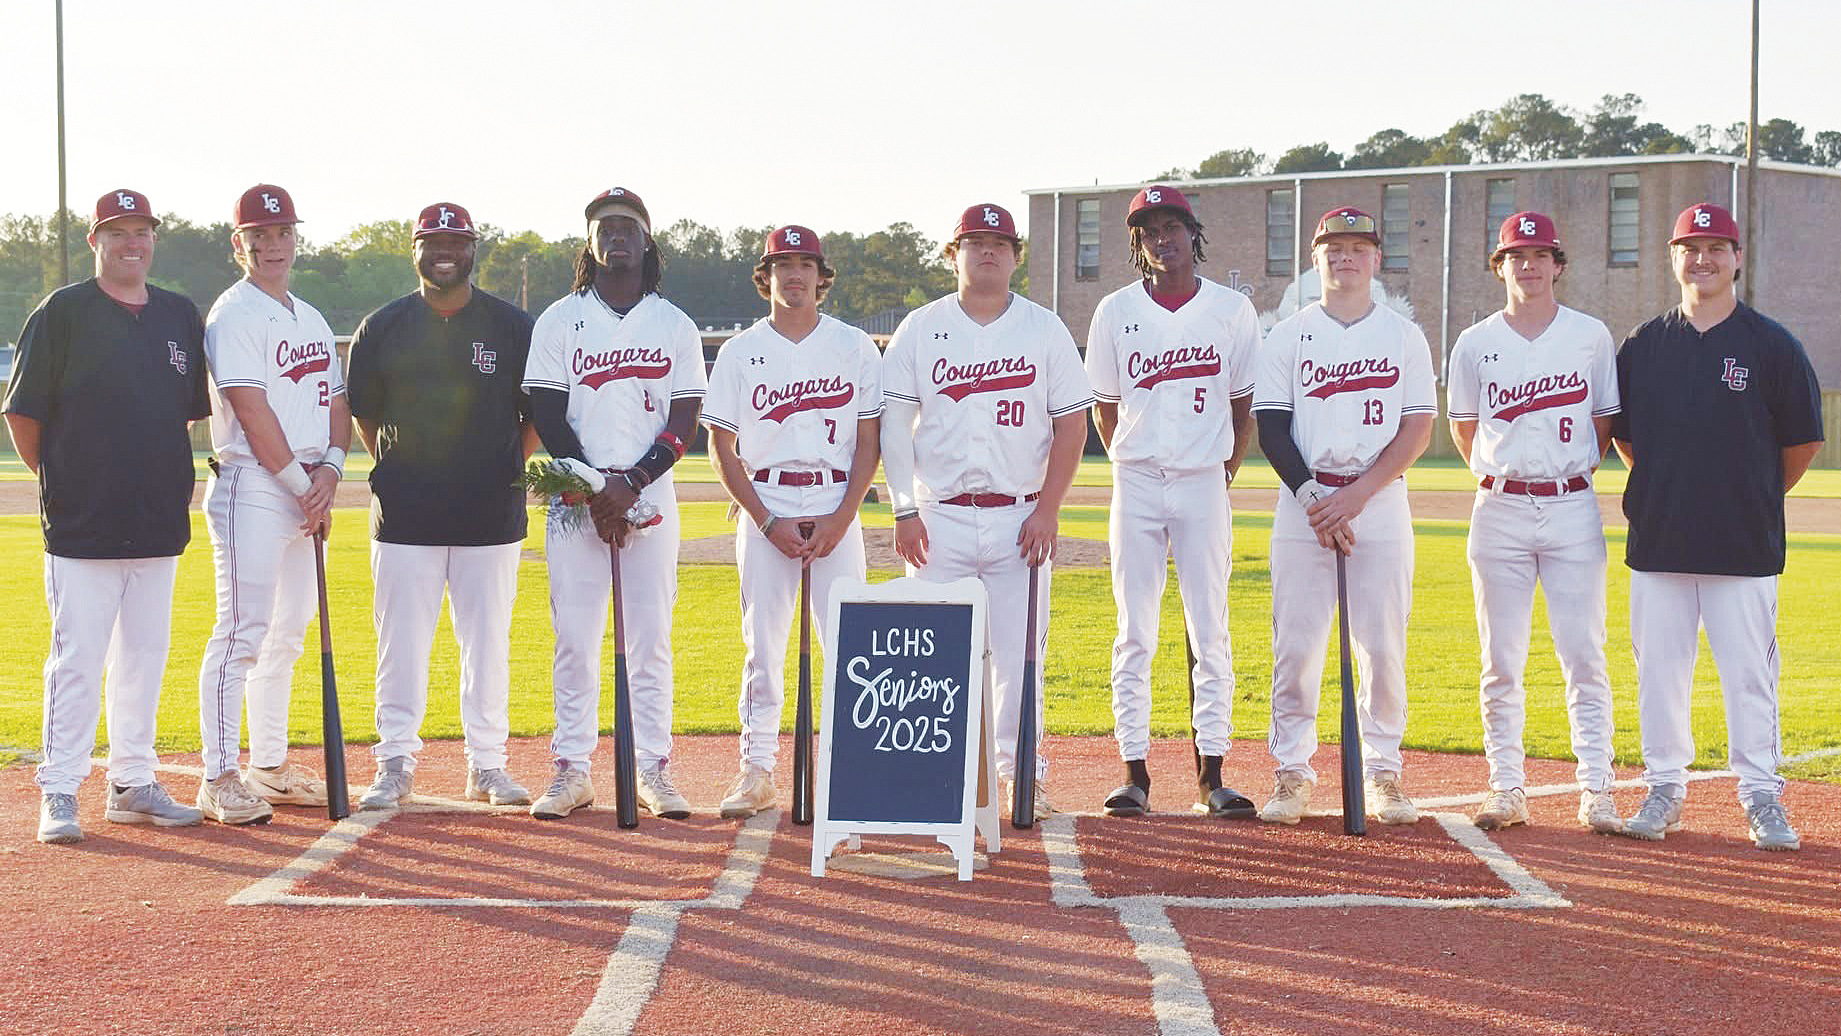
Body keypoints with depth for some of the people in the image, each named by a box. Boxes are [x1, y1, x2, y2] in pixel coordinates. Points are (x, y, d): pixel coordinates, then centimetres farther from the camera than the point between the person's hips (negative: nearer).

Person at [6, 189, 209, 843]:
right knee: (77, 660, -4)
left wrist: (174, 482, 12)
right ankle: (59, 793, 4)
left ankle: (132, 786, 20)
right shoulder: (62, 313, -3)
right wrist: (61, 484, 0)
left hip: (160, 526, 5)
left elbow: (196, 408, 21)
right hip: (81, 527, -5)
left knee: (144, 658, 11)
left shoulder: (180, 317, 12)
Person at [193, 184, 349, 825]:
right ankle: (219, 780, -8)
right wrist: (301, 485, -14)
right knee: (242, 633, -10)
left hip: (308, 492, 8)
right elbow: (253, 413, -15)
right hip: (252, 489, -8)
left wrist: (330, 467, -4)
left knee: (286, 635, 12)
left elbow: (336, 401, 14)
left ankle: (270, 767, 20)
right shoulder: (233, 315, -7)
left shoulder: (311, 319, 18)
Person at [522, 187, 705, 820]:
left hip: (651, 496, 0)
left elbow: (683, 422, 2)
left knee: (651, 637, 0)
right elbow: (547, 416, 0)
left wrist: (630, 483, -12)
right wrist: (595, 488, -12)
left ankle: (653, 769, 6)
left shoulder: (675, 326, 9)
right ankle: (572, 771, 5)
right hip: (574, 500, 0)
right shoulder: (559, 320, 7)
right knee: (574, 638, -1)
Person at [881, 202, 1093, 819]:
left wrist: (1048, 509, -5)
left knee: (1019, 649, 0)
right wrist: (904, 510, -6)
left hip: (1019, 518, 0)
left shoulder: (1045, 330, 5)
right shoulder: (920, 329, 6)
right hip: (939, 517, 0)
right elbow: (894, 422, 3)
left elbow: (1072, 422, 4)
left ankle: (1022, 774, 10)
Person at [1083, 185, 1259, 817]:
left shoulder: (1233, 311, 4)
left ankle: (1211, 773, 5)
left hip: (1204, 485, 0)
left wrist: (1226, 471, 5)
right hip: (1136, 485, 0)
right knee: (1134, 633, 1)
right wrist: (1131, 467, 8)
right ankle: (1134, 772, 5)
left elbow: (1244, 405, 10)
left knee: (1210, 632, 0)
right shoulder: (1116, 312, 4)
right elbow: (1103, 407, 12)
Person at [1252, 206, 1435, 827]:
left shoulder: (1404, 336, 7)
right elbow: (1271, 429, 1)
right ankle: (1293, 770, 7)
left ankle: (1382, 771, 10)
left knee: (1384, 643, 0)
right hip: (1304, 501, 0)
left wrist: (1357, 495, -12)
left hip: (1381, 501, 0)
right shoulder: (1287, 337, 7)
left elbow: (1417, 431, 0)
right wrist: (1313, 498, -12)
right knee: (1295, 643, -2)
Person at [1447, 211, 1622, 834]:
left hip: (1573, 508, -1)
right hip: (1499, 510, 1)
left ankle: (1596, 790, 1)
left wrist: (1576, 468, 7)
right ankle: (1507, 789, 9)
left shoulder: (1591, 337, 5)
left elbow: (1604, 421, 12)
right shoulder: (1475, 344, 6)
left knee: (1584, 655, -3)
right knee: (1501, 660, 3)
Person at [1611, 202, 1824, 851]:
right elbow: (1620, 432, 18)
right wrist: (1666, 490, 13)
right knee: (1658, 669, 6)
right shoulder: (1644, 345, 8)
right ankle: (1664, 789, 17)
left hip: (1744, 548, -3)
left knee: (1750, 674, 0)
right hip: (1657, 544, 3)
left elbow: (1803, 443, 5)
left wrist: (1754, 499, 9)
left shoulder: (1772, 346, 0)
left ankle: (1763, 800, 9)